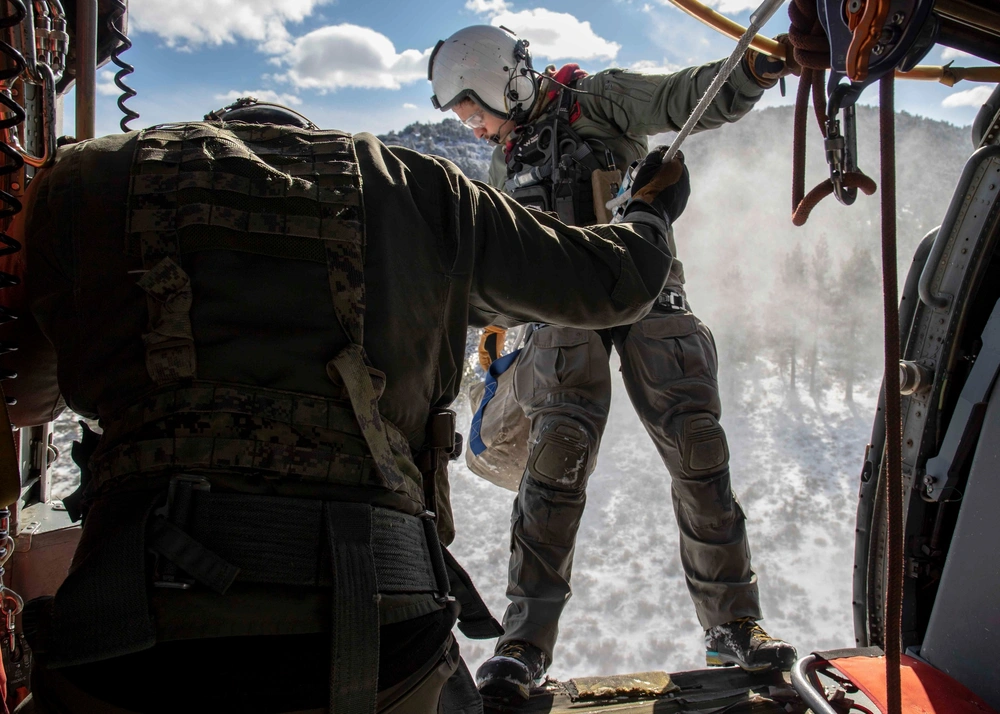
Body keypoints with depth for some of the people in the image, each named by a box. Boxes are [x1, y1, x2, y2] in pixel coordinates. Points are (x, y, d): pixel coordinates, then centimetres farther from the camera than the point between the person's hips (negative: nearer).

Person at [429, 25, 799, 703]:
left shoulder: (600, 100, 4)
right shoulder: (506, 162, 19)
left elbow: (690, 98, -8)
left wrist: (754, 69, -26)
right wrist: (491, 320, 28)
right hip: (567, 313, 3)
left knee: (699, 450, -7)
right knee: (558, 456, -15)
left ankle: (734, 626, 7)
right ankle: (526, 642, -10)